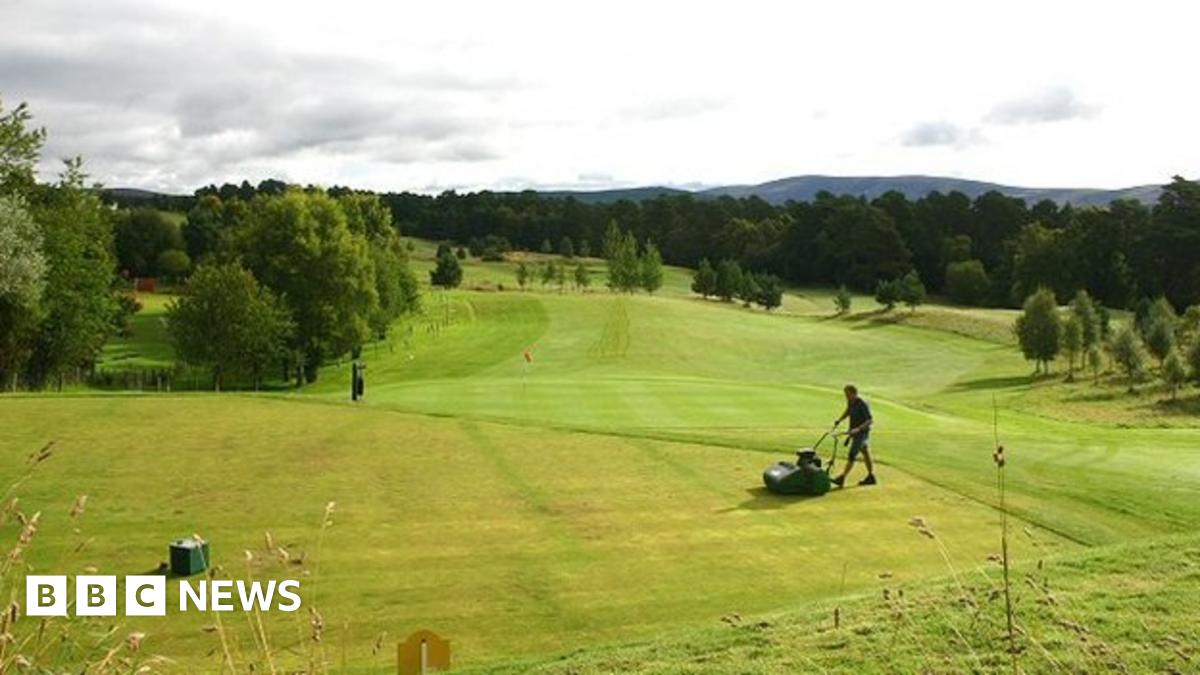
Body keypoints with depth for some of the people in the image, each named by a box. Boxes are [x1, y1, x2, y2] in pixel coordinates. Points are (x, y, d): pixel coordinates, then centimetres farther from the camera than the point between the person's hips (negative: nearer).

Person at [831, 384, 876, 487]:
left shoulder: (863, 404, -22)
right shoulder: (850, 402, 3)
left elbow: (869, 420, -23)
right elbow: (848, 411, 24)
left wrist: (858, 429, -33)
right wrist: (839, 420, 11)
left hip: (862, 433, -9)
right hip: (855, 432, 9)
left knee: (852, 455, -9)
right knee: (865, 453, 16)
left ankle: (842, 478, -11)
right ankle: (871, 477, 25)